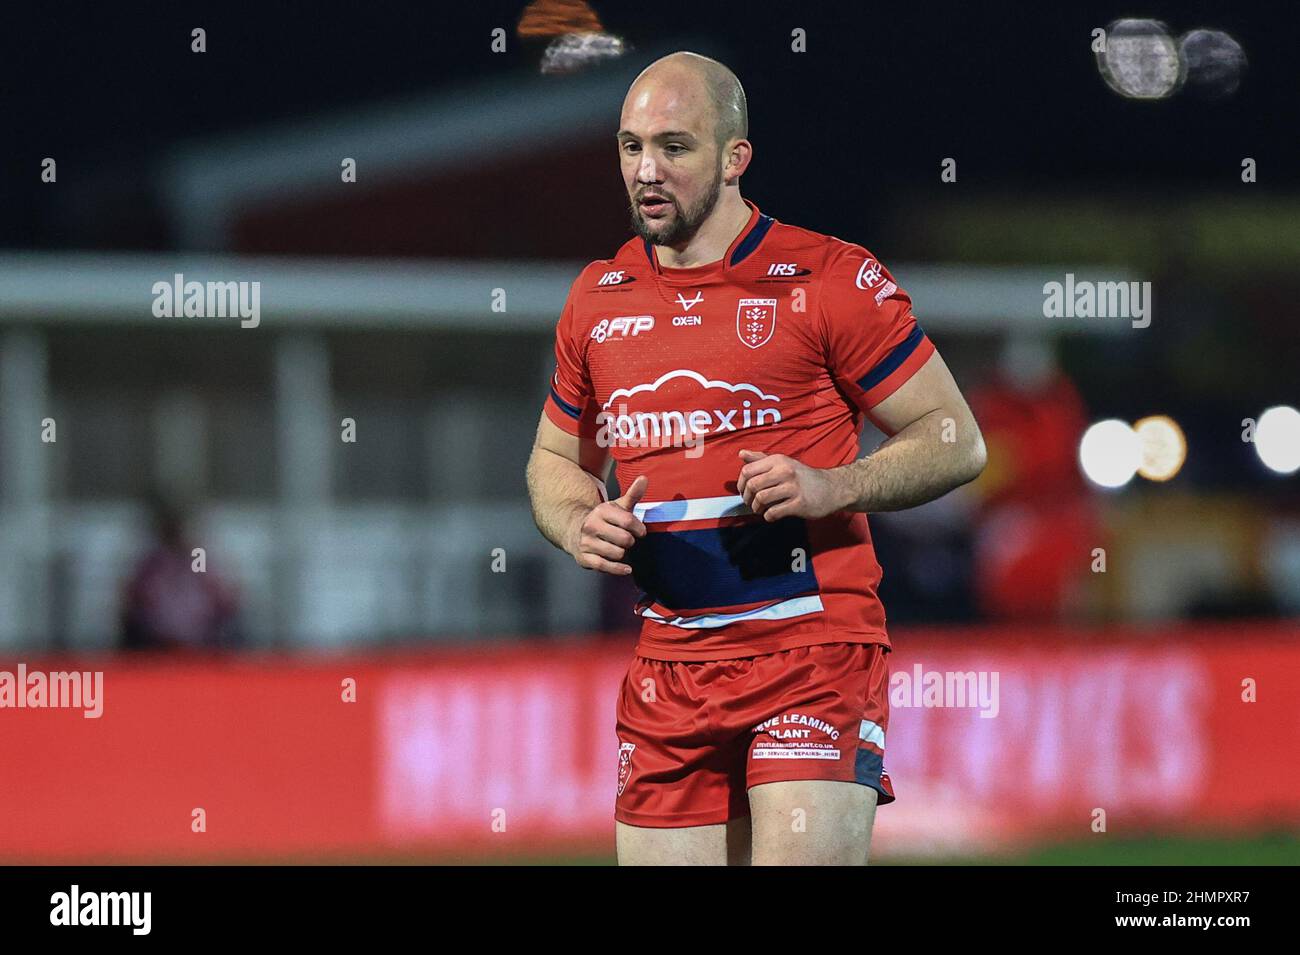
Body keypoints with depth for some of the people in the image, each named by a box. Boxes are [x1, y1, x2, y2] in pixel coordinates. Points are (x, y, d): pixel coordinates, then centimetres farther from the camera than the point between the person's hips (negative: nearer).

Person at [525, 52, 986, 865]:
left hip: (814, 650, -5)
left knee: (804, 855, -18)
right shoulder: (598, 301, 12)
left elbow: (957, 441, -1)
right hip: (668, 667, 5)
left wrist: (831, 487, -17)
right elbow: (556, 460, 25)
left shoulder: (830, 280, -4)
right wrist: (577, 526, 2)